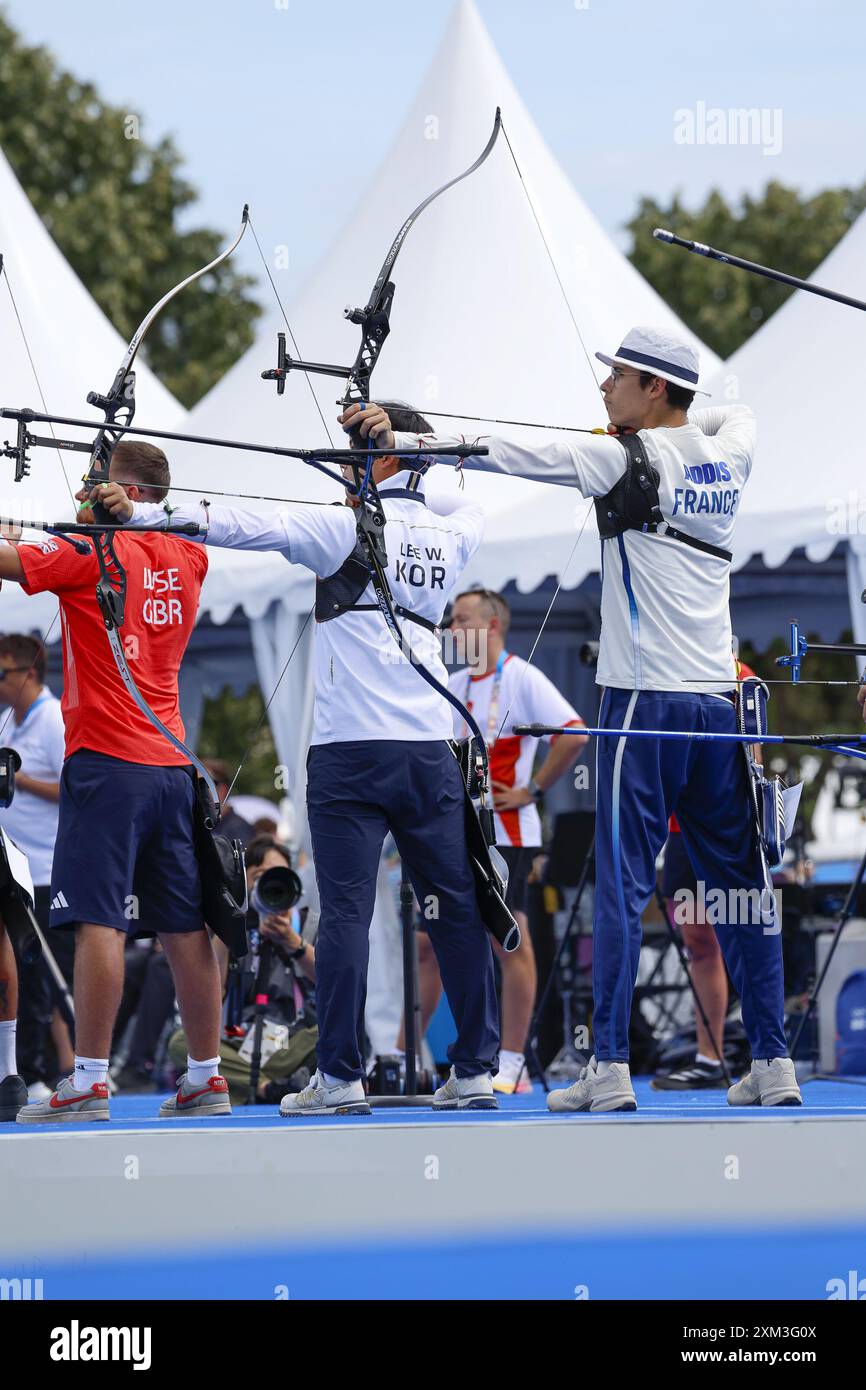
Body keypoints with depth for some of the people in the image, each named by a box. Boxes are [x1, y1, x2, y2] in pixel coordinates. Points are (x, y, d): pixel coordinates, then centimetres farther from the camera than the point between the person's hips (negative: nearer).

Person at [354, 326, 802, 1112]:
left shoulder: (629, 460, -8)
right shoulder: (726, 457, 10)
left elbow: (516, 455, -14)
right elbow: (737, 413, 35)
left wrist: (402, 440, -15)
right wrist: (669, 428, 26)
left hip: (647, 699, -6)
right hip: (719, 704, 6)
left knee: (622, 884, -5)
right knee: (740, 885, 9)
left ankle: (610, 1069, -9)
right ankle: (773, 1065, 8)